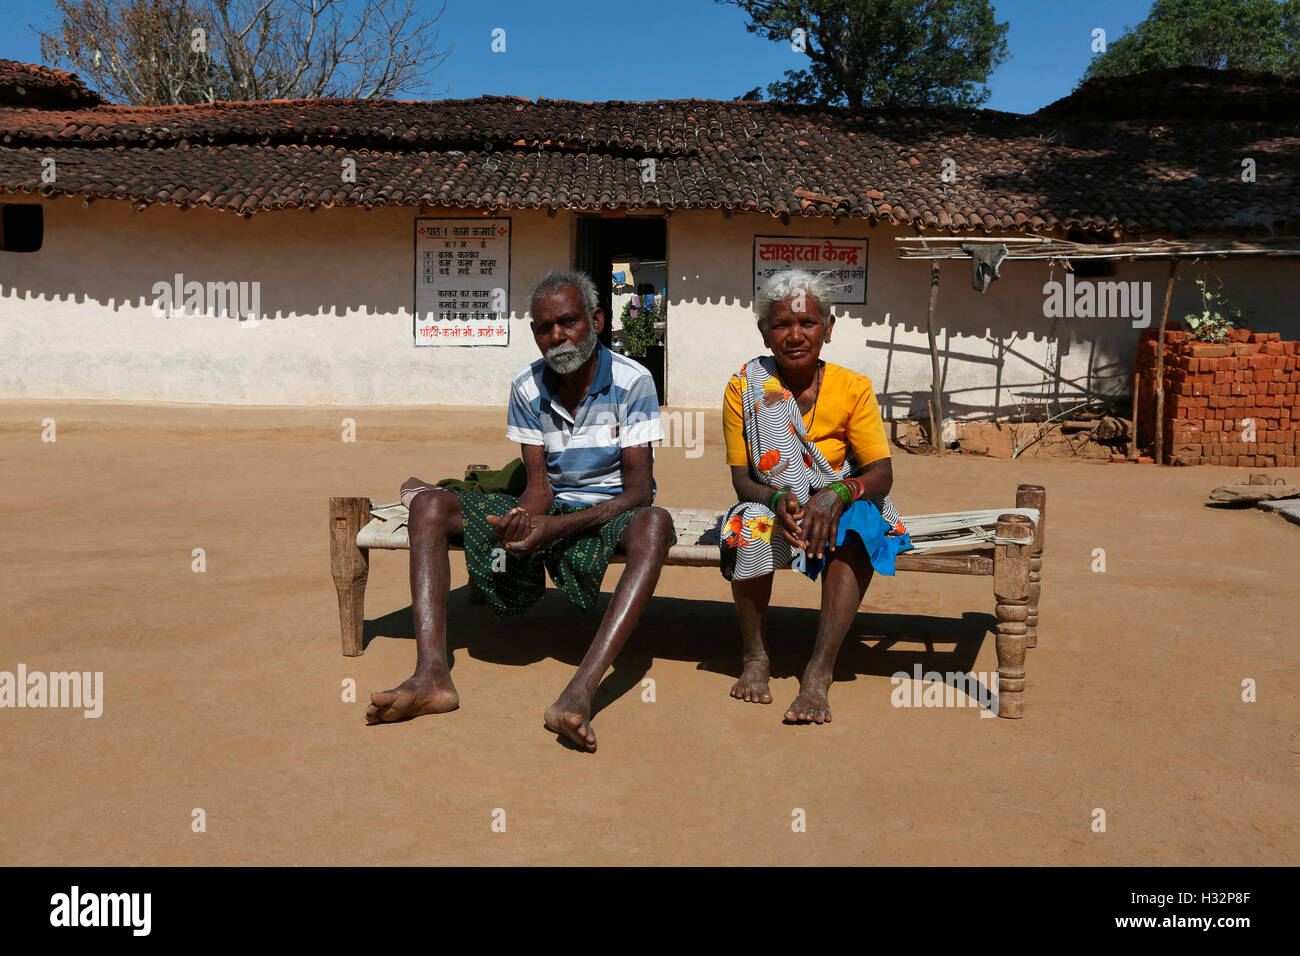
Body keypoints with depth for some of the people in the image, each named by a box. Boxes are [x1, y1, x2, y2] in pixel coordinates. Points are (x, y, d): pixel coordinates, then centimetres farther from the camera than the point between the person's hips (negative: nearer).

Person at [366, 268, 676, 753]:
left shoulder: (632, 381, -12)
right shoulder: (527, 388, 0)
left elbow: (638, 492, -17)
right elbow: (539, 484, -3)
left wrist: (558, 527, -31)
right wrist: (520, 518, -29)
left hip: (610, 511, -4)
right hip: (550, 509, 4)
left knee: (655, 524, -41)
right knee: (427, 501, -15)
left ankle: (579, 692, -53)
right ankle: (432, 675, -31)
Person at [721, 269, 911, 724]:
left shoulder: (853, 388, -8)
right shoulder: (746, 387, -8)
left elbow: (882, 473, -12)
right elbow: (742, 479, -8)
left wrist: (838, 493, -34)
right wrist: (778, 499, -31)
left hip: (842, 504, 0)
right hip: (771, 503, 0)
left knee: (858, 526, -34)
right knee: (752, 523, -34)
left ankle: (819, 671, -32)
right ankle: (755, 656, -12)